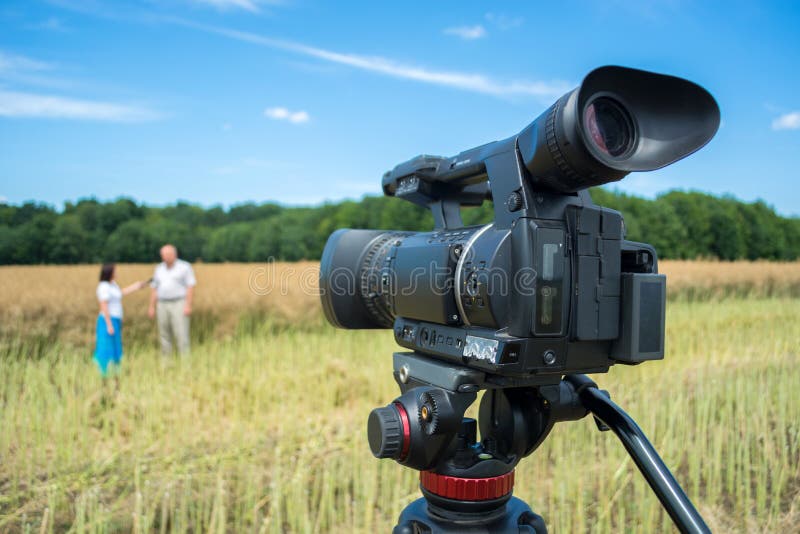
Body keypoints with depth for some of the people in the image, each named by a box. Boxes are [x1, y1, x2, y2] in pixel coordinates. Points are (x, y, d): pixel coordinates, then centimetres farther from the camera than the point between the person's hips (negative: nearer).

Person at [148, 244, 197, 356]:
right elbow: (154, 289, 12)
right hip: (162, 305, 5)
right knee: (164, 335, 4)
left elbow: (190, 287, -9)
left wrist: (188, 305, -18)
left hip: (179, 305, -5)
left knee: (181, 334, -10)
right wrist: (152, 307, 6)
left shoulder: (185, 267, -4)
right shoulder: (159, 269, 10)